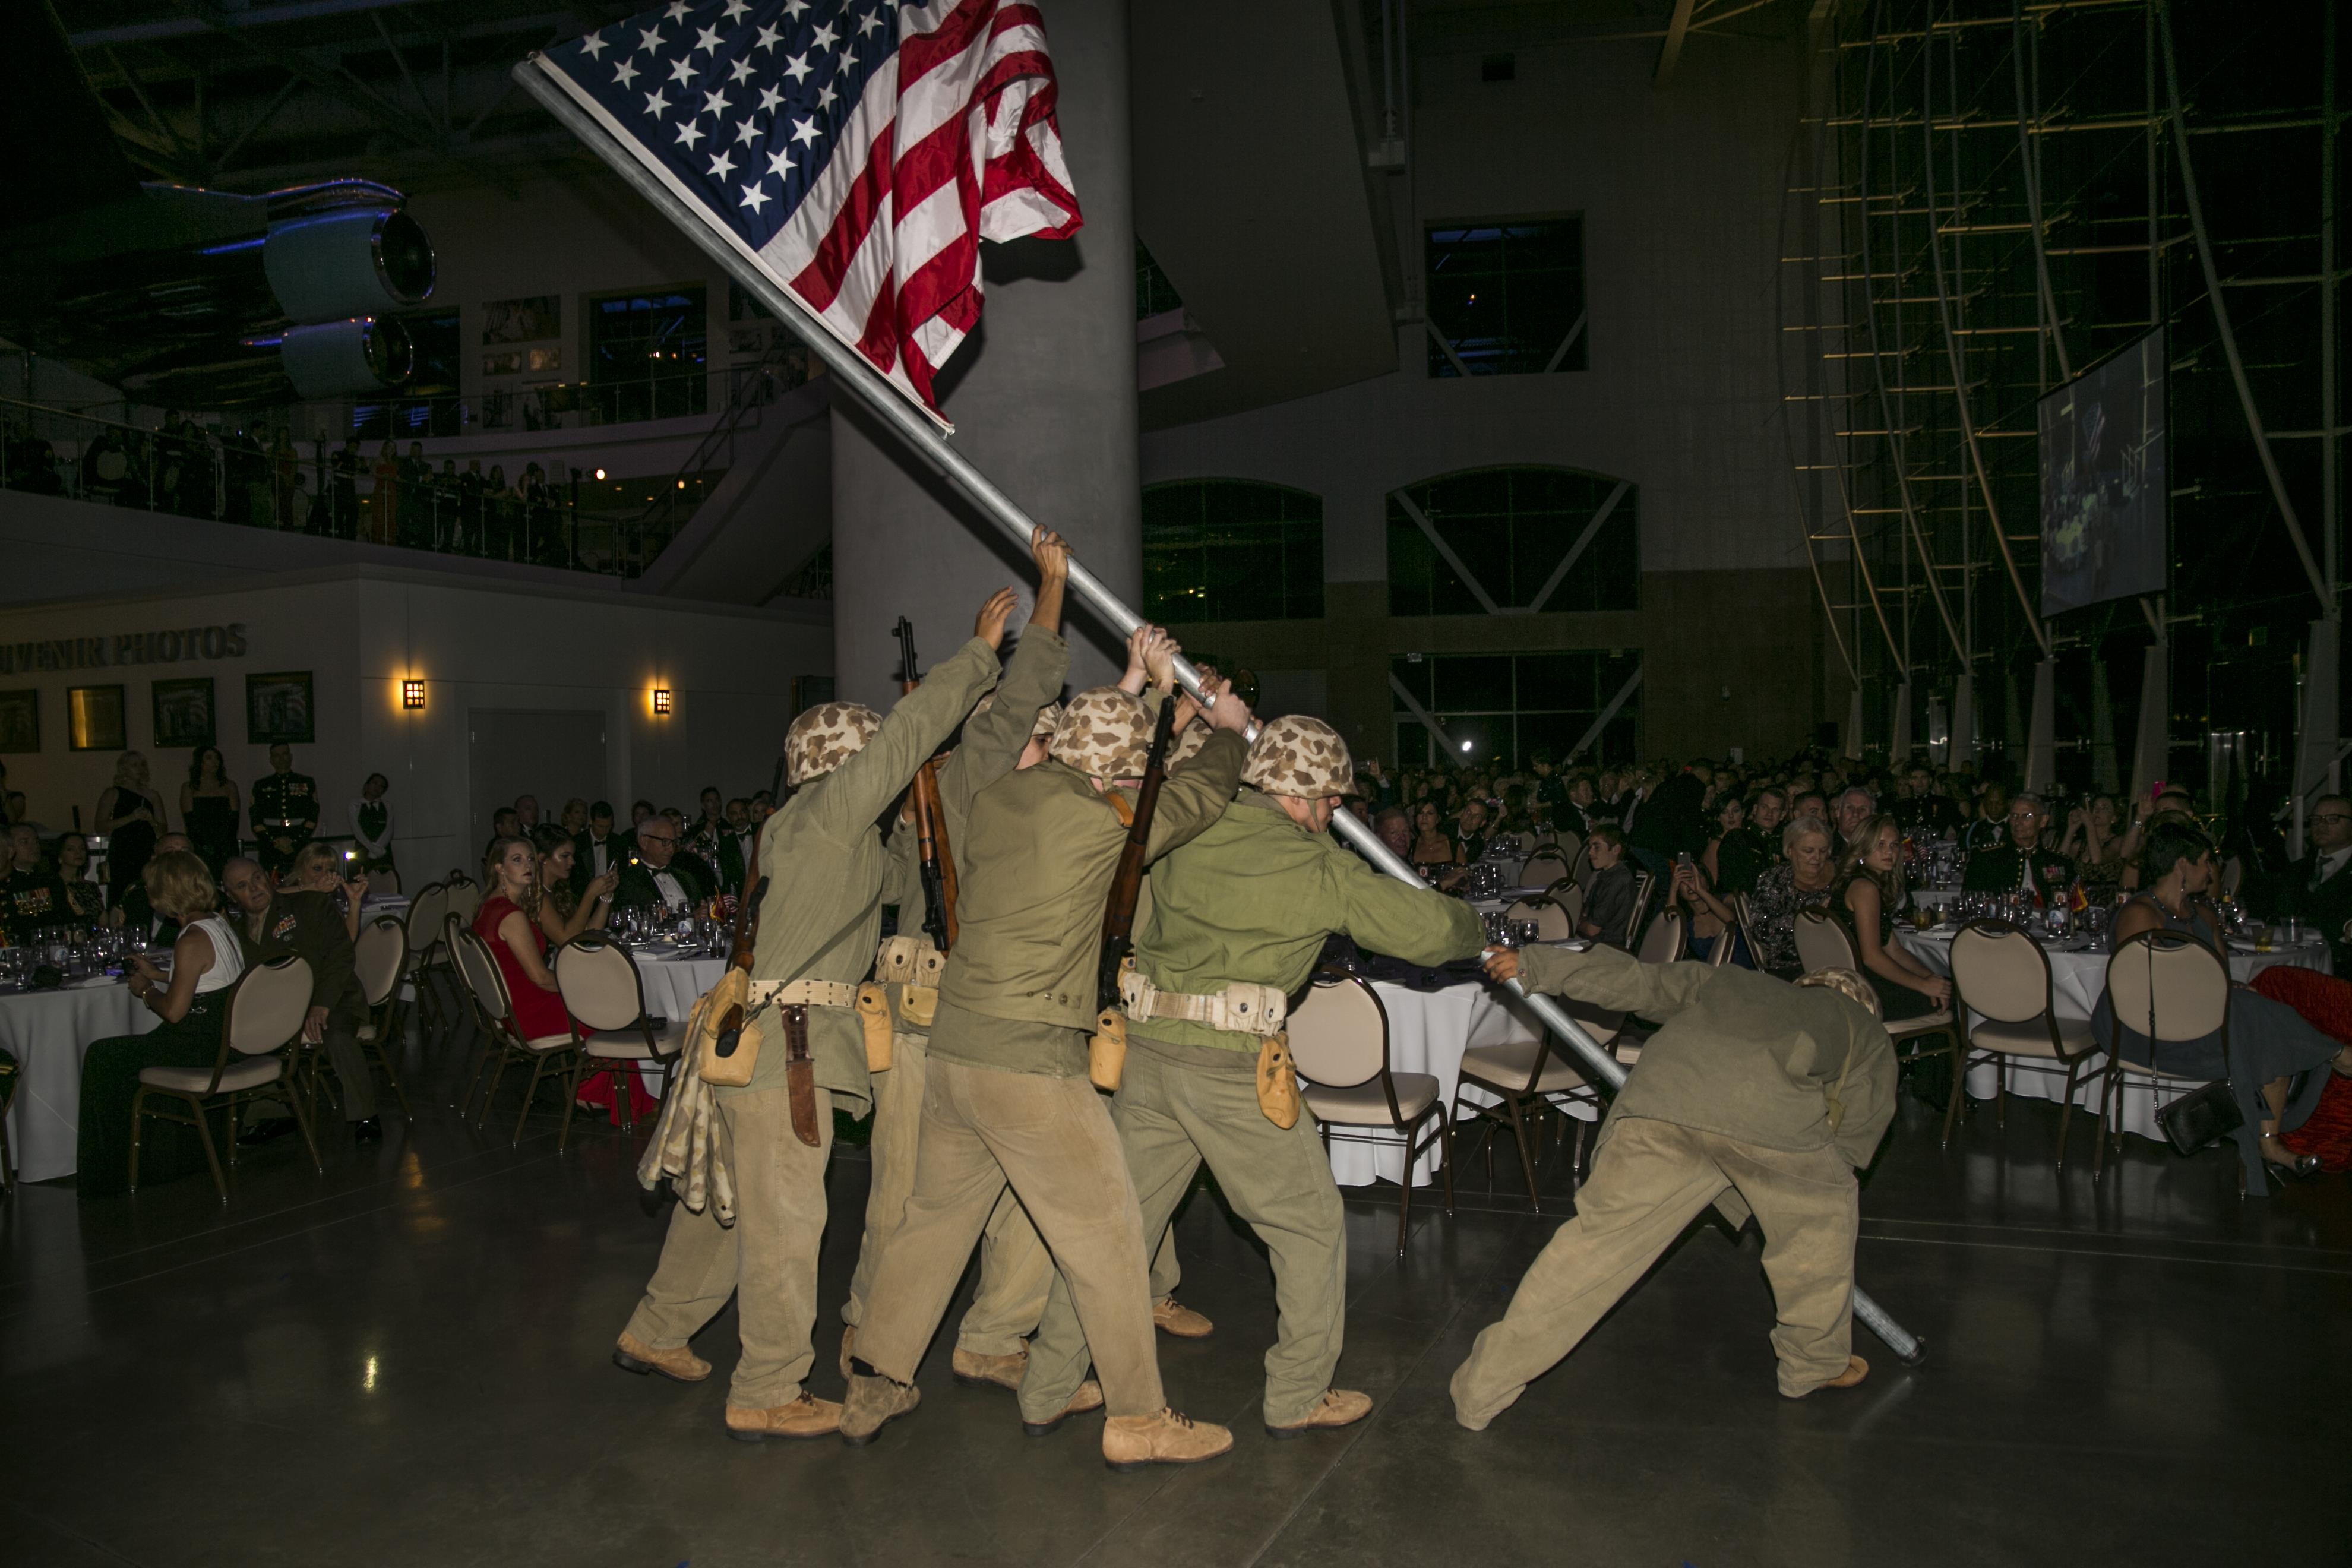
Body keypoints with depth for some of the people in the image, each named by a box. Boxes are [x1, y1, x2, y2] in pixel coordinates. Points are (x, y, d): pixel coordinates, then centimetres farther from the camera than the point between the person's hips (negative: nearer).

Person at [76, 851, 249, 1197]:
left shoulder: (193, 940, -21)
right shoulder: (219, 924, 8)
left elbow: (174, 1011, -20)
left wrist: (145, 990, -3)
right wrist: (157, 974, 21)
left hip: (203, 1049, -10)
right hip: (228, 1043, 10)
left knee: (102, 1058, 7)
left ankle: (112, 1168, 20)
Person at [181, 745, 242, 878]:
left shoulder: (229, 786, 14)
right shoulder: (188, 788, 12)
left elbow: (233, 821, 5)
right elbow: (191, 822, 2)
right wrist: (207, 848, -9)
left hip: (227, 850, 1)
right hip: (200, 851, -1)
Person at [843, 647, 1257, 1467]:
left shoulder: (995, 799, 7)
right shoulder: (1096, 818, -14)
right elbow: (1200, 795, 0)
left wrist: (1144, 698, 30)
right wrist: (1228, 728, 20)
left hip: (954, 1045, 8)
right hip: (1031, 1061, -8)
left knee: (936, 1216, 20)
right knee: (1105, 1232, 5)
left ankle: (872, 1386, 31)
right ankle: (1138, 1417, 16)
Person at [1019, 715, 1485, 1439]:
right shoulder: (1318, 867, -6)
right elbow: (1428, 930, -1)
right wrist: (1472, 930, 18)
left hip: (1144, 1049, 5)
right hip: (1231, 1066, -5)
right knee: (1311, 1225, 14)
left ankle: (1047, 1389, 24)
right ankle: (1297, 1397, 24)